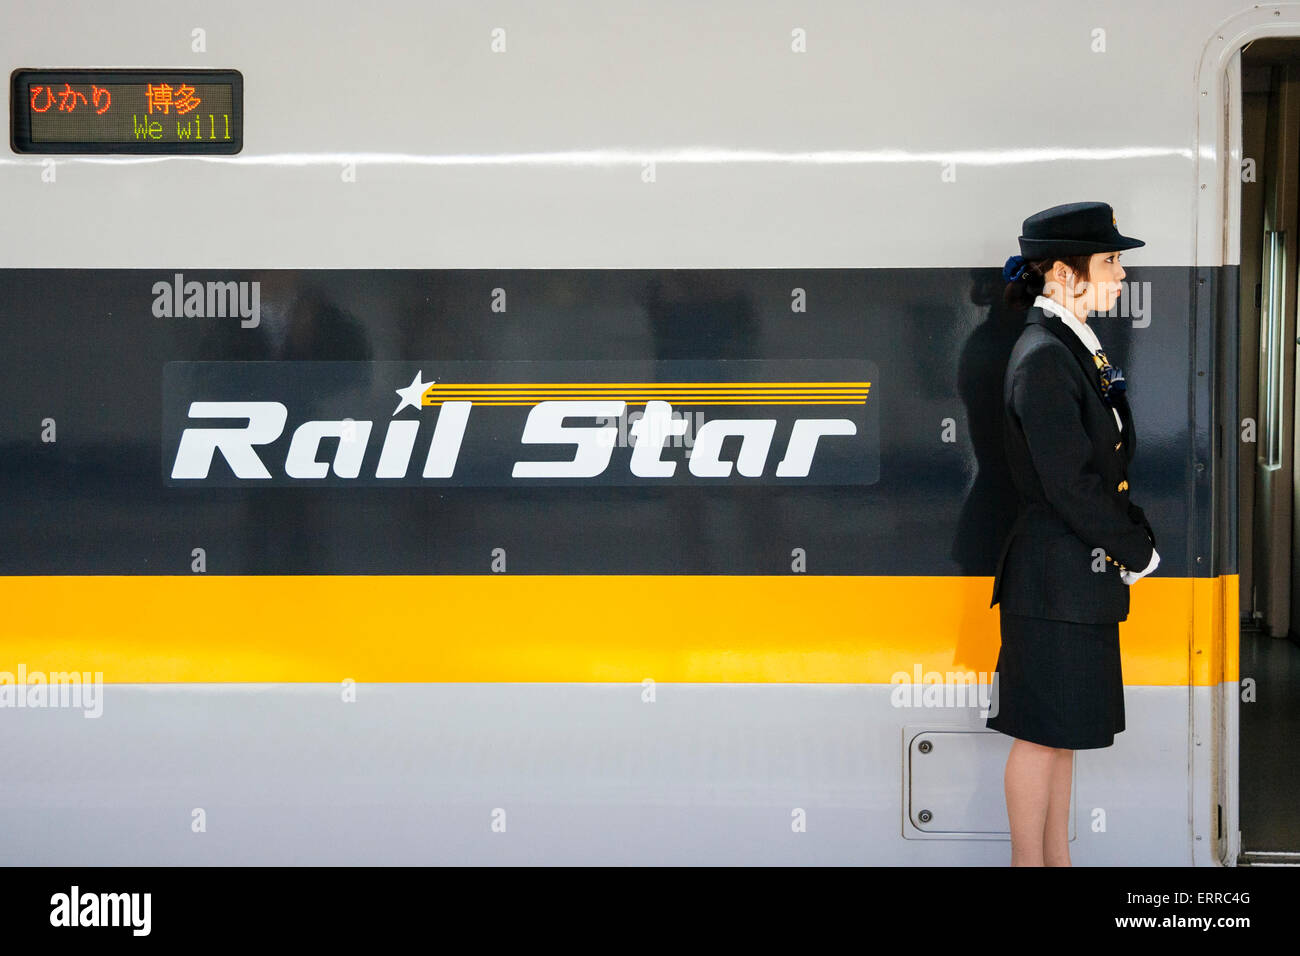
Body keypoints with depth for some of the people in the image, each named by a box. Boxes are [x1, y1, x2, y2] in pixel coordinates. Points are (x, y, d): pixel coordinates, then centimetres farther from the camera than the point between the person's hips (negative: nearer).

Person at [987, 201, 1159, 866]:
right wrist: (1139, 551, -10)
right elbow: (1070, 484, -20)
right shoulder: (1042, 357, -17)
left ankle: (1056, 858, 23)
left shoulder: (1076, 347, 13)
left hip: (1082, 577, 9)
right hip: (1056, 578, -9)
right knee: (1043, 733, 0)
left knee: (1062, 730, 14)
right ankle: (1030, 860, 9)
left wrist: (1133, 539, 4)